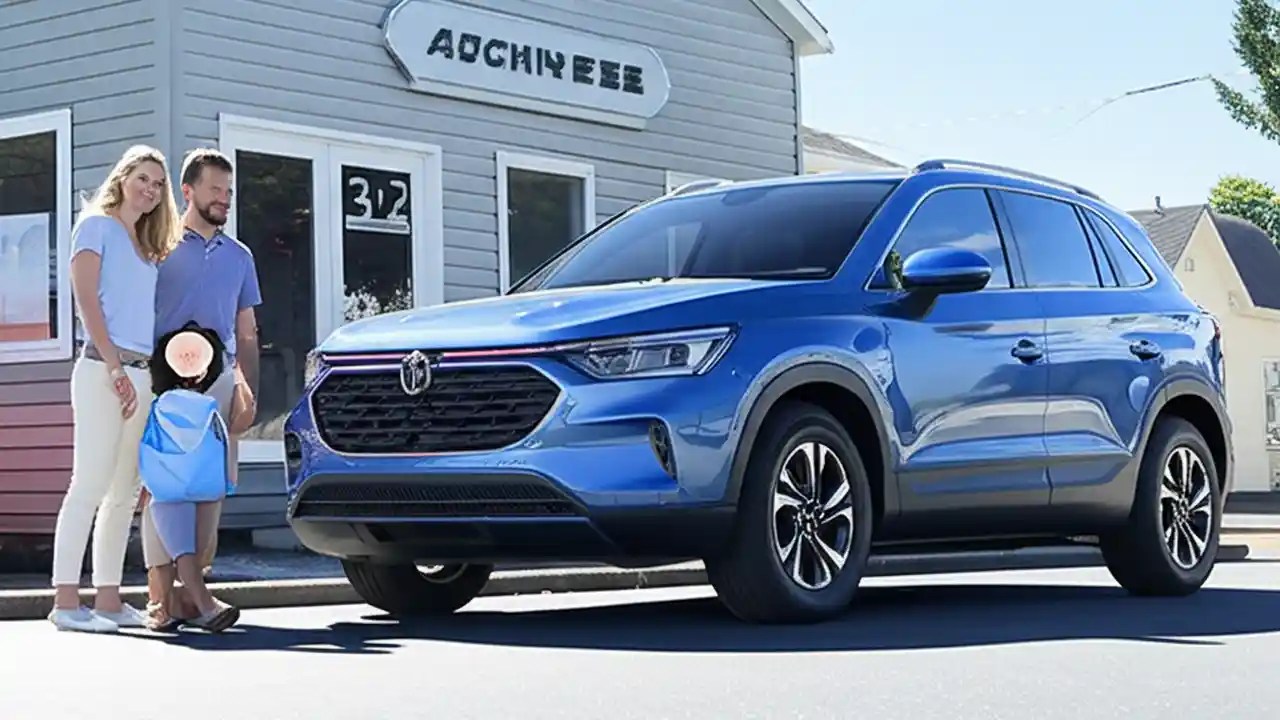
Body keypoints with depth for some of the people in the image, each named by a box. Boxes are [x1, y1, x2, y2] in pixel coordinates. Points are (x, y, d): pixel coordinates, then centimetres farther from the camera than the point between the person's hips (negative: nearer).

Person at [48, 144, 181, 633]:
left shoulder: (148, 247, 22)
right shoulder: (97, 225, 2)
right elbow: (86, 300, -7)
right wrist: (115, 366, -14)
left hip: (141, 372, 7)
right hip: (102, 367, -7)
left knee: (124, 491, 5)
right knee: (91, 482, -12)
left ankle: (108, 598, 8)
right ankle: (65, 601, -12)